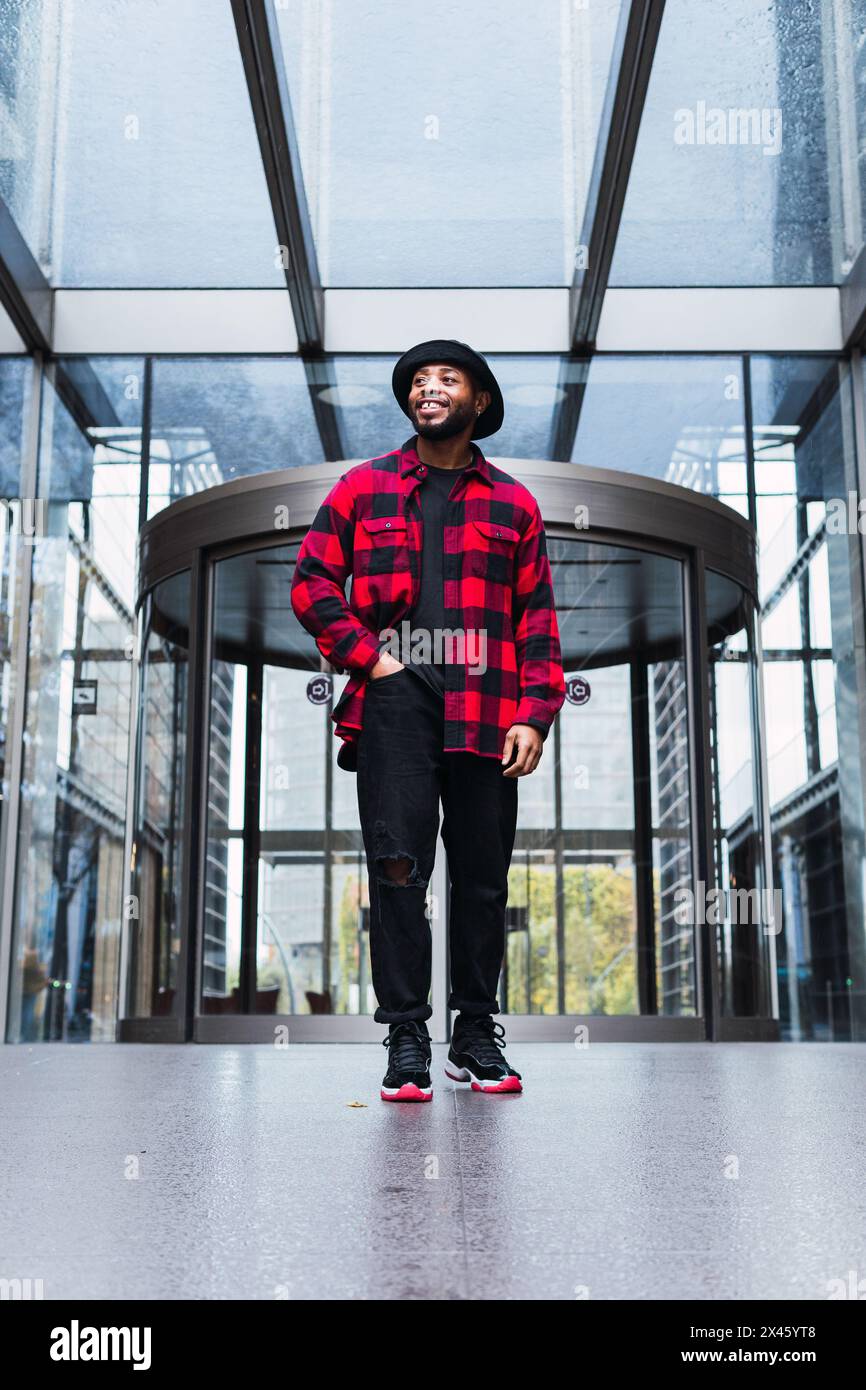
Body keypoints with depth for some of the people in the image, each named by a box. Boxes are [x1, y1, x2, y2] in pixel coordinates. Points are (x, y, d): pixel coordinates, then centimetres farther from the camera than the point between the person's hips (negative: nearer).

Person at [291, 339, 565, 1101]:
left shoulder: (513, 503, 14)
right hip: (394, 699, -1)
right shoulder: (364, 487, 13)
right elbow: (311, 581, 9)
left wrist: (533, 714, -1)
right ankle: (407, 1037, 1)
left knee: (483, 876, 6)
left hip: (483, 710, 1)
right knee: (398, 866, -7)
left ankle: (477, 1033, 19)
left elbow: (537, 617, 10)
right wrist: (366, 654, -4)